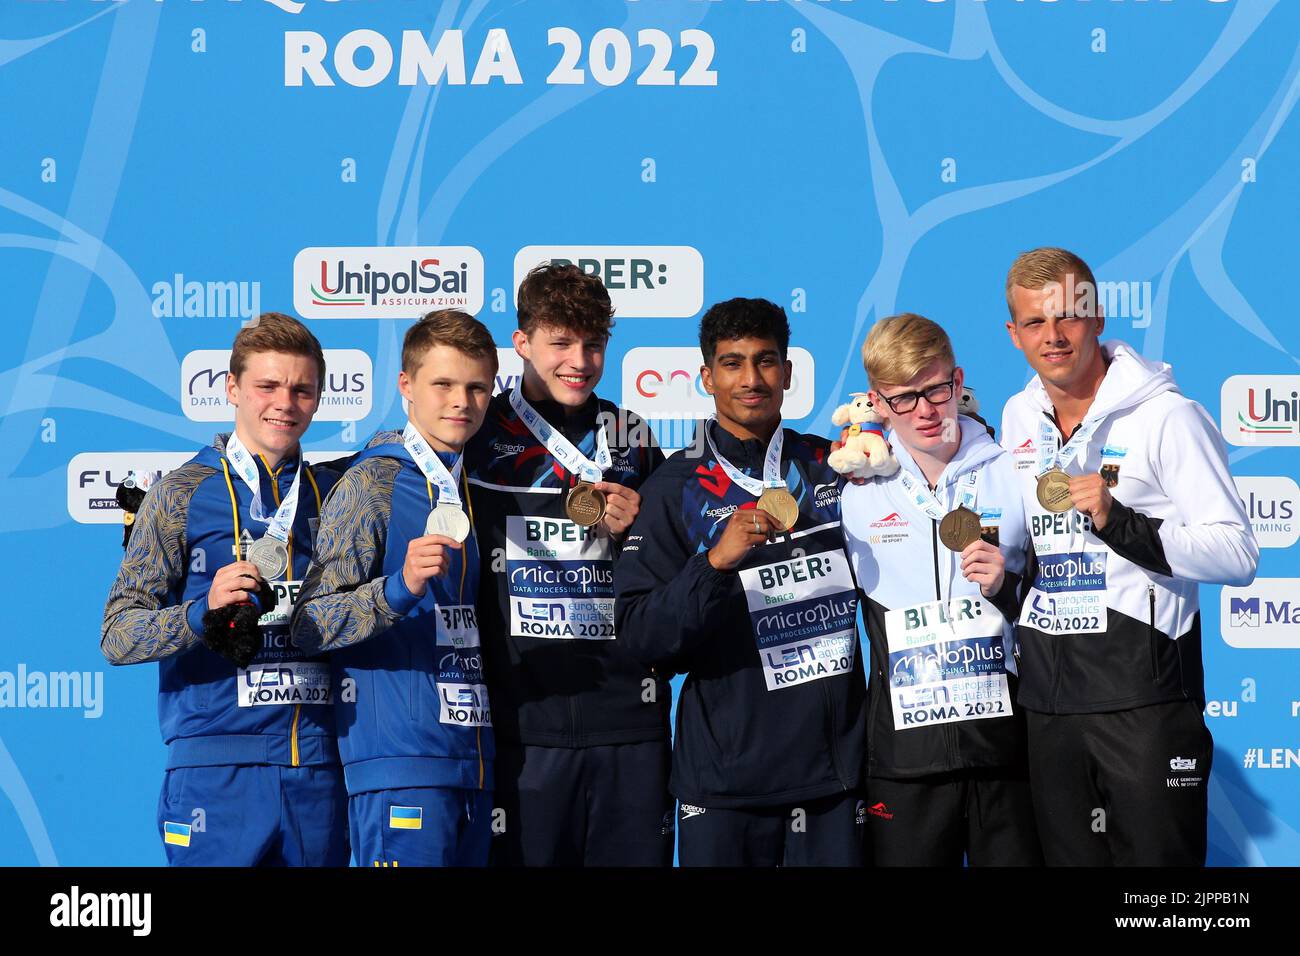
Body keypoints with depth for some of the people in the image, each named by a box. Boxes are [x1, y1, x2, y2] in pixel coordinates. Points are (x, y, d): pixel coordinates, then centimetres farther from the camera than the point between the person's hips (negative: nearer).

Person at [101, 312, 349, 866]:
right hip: (218, 771, -4)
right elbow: (117, 637, -5)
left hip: (319, 766, 4)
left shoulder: (335, 493, 12)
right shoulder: (182, 494, 1)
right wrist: (205, 612, -21)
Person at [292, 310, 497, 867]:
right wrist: (399, 588, -27)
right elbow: (309, 627, -13)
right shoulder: (372, 484, -6)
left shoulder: (472, 489, 17)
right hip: (401, 761, -7)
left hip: (471, 759, 7)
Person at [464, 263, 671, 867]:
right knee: (522, 858, -1)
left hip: (627, 715, 3)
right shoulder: (478, 437, 3)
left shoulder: (634, 440, 13)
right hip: (521, 719, -3)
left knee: (635, 858, 3)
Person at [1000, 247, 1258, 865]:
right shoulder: (1017, 418, 12)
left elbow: (1238, 555, -13)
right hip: (1047, 698, 6)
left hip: (1144, 696, -6)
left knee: (1157, 859, -4)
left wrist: (1124, 525, -24)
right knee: (1071, 858, 12)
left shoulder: (1167, 416, -8)